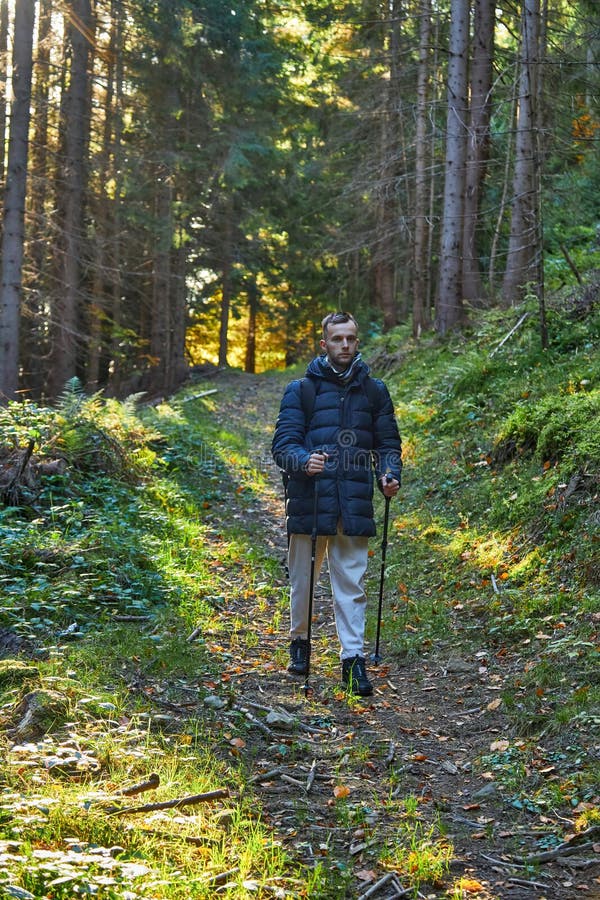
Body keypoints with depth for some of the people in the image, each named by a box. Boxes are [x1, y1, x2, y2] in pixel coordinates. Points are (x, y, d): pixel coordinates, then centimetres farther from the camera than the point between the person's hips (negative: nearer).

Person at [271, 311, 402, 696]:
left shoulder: (374, 391, 10)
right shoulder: (301, 390, 2)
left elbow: (388, 442, 13)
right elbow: (283, 444, -3)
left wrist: (390, 474, -7)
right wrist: (304, 460, -24)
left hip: (355, 504, 1)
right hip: (309, 501, -1)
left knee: (352, 583, 1)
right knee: (303, 578, 11)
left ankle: (354, 659, 5)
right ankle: (300, 642, 33)